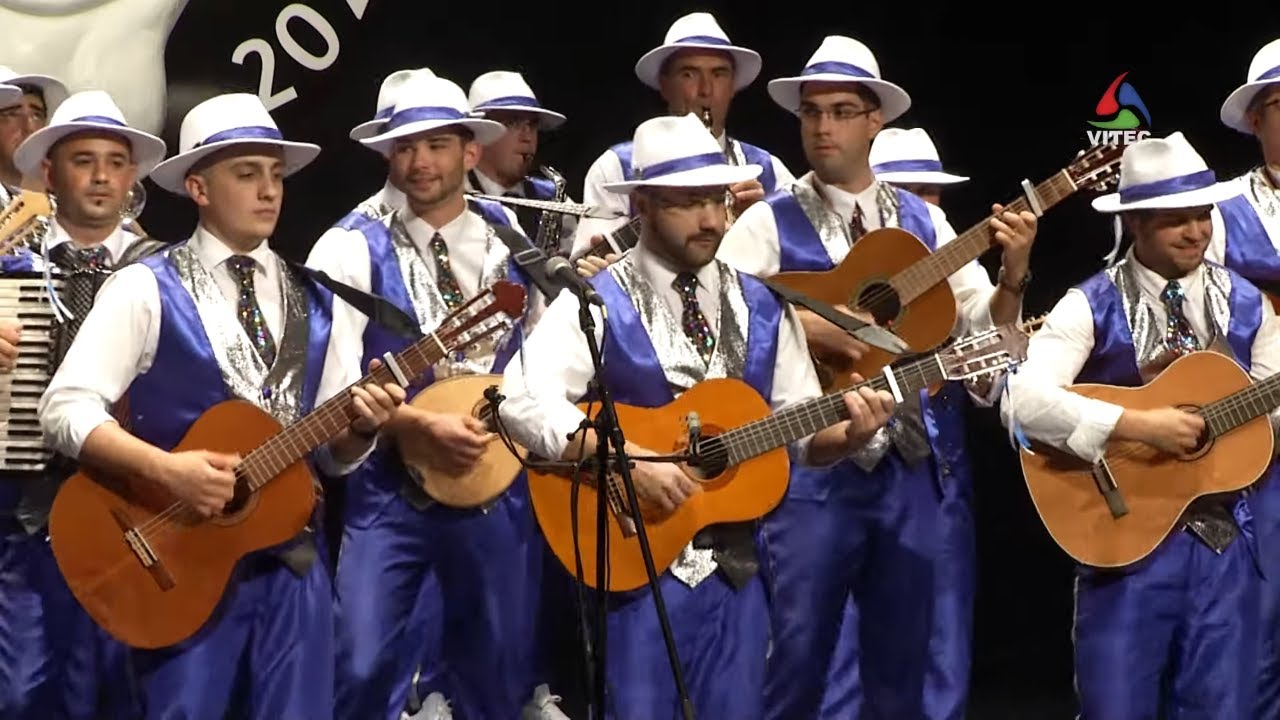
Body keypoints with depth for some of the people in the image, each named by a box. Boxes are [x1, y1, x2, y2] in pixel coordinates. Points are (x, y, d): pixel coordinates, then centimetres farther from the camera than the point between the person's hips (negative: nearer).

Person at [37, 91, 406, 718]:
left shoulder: (312, 304, 10)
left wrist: (361, 426, -11)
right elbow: (64, 408, -12)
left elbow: (335, 454, 12)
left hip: (290, 565, 4)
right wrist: (166, 469, -23)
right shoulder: (147, 290, -4)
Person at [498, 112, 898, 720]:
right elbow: (524, 402, -22)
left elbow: (802, 432, 11)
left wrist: (850, 433, -11)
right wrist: (634, 464, -27)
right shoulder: (599, 304, -7)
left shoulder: (762, 309, 9)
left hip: (735, 565, 4)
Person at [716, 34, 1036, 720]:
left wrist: (1012, 277, -9)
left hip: (922, 468, 3)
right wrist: (806, 325, -21)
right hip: (811, 463, -3)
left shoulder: (924, 222, 11)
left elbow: (984, 331, 8)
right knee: (794, 660, 0)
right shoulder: (770, 223, 1)